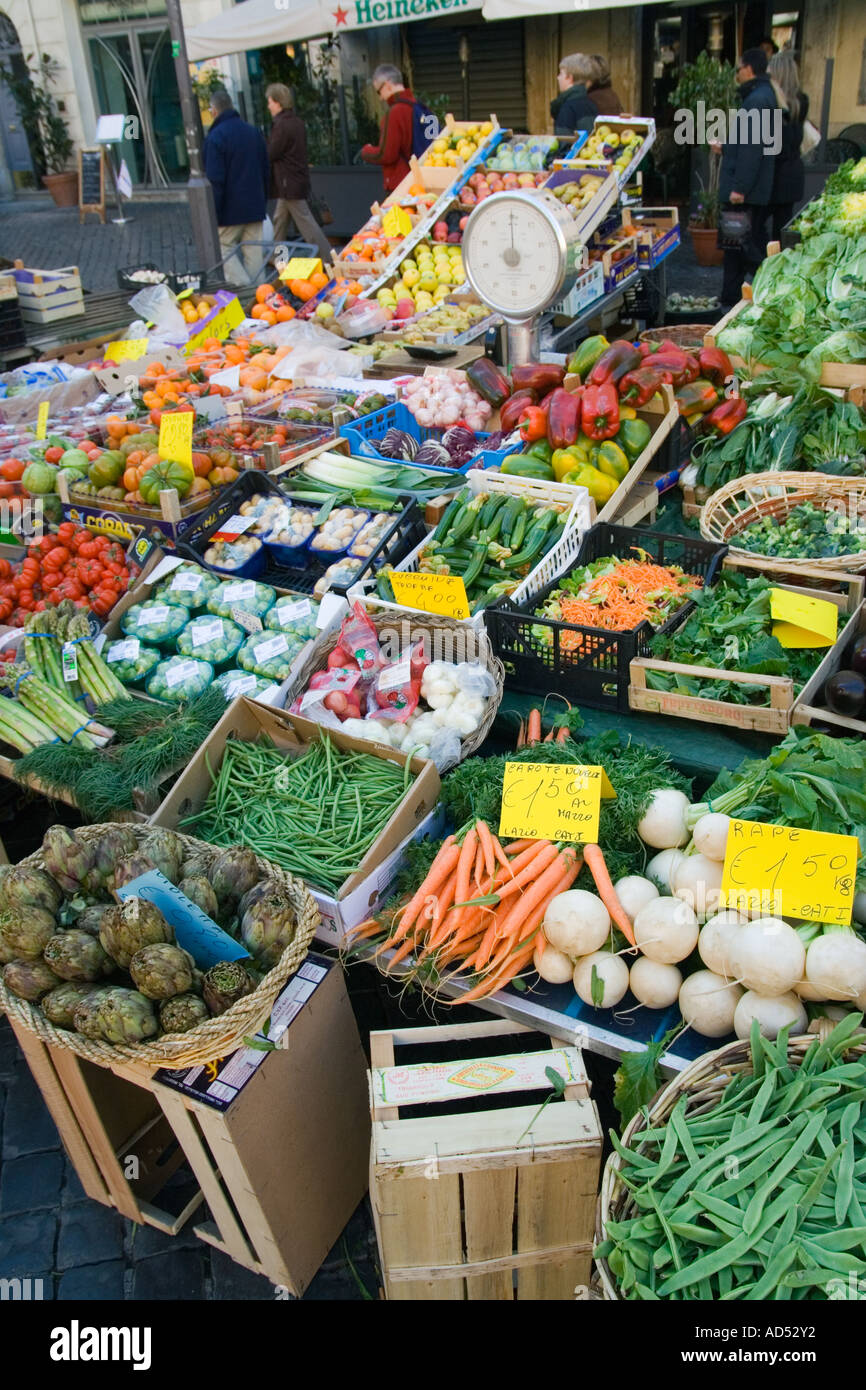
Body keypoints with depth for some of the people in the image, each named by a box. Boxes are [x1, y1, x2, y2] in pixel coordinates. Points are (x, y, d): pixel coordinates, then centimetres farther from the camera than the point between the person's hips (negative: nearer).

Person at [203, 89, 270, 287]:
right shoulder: (254, 132, 9)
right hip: (255, 207, 6)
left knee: (225, 248, 6)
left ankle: (242, 286, -7)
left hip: (230, 210, -6)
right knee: (253, 252, 9)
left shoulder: (215, 137, -12)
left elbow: (215, 179, -16)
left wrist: (213, 212, -11)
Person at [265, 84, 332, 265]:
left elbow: (271, 154, -15)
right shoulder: (297, 122, 10)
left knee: (305, 221, -8)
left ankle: (329, 259, -9)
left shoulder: (281, 126, -18)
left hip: (290, 183, -10)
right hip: (299, 178, 10)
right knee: (280, 220, 18)